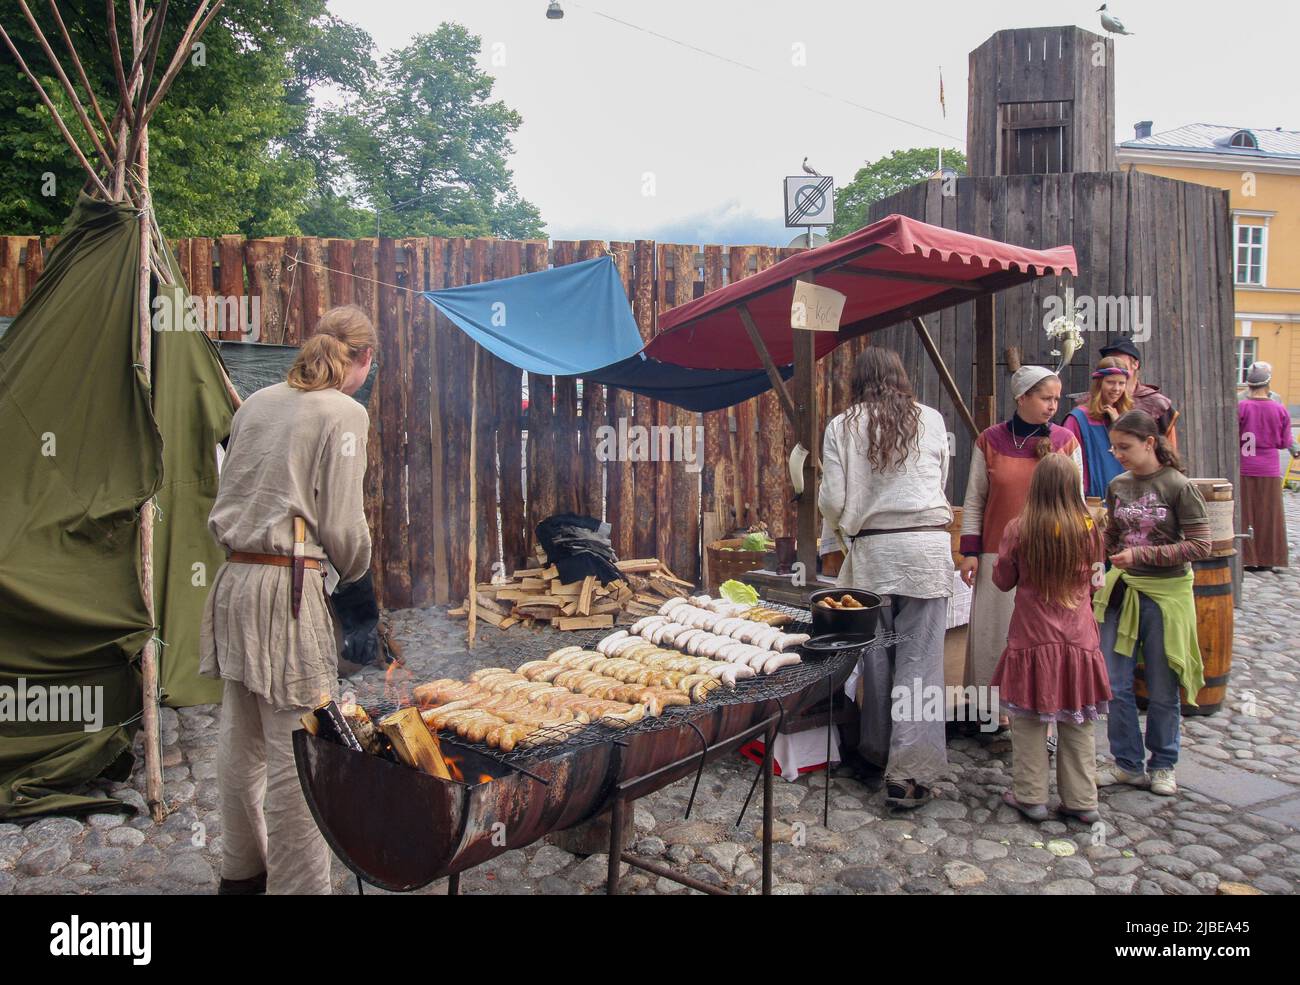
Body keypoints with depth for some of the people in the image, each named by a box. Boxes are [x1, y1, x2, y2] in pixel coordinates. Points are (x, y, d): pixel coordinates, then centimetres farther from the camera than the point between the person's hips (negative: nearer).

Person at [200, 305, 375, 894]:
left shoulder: (258, 403, 13)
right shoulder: (344, 413, -8)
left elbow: (231, 493, 14)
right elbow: (341, 525, -9)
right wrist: (355, 571, 9)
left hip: (234, 579, 8)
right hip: (289, 586, -8)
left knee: (240, 738, 18)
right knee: (296, 752, -1)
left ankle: (241, 869, 35)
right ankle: (295, 883, 7)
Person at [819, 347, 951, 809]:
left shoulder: (842, 427, 2)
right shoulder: (931, 420, 6)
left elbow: (832, 500, -1)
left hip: (872, 549, 0)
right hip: (927, 545, 0)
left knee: (877, 656, 11)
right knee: (919, 660, 1)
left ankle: (879, 753, 24)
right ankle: (908, 772, 1)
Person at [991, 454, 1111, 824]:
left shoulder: (1019, 529, -12)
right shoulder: (1089, 529, -5)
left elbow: (1003, 580, 1)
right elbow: (1093, 580, 11)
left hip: (1032, 639, -2)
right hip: (1079, 639, 3)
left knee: (1028, 720, 9)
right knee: (1077, 723, 12)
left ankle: (1030, 796, 15)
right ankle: (1081, 800, 19)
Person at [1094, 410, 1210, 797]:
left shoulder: (1178, 486, -11)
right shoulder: (1118, 486, 5)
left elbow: (1200, 545, -13)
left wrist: (1143, 555, -18)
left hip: (1165, 592, -4)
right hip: (1121, 590, 5)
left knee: (1162, 689, 8)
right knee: (1115, 685, 5)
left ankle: (1163, 765, 26)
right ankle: (1128, 764, 20)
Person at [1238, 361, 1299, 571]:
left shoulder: (1240, 407, -11)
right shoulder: (1280, 410, -4)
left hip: (1244, 469, -2)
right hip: (1270, 471, 2)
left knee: (1245, 514, 5)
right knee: (1269, 516, 10)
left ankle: (1248, 559, 7)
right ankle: (1268, 560, 15)